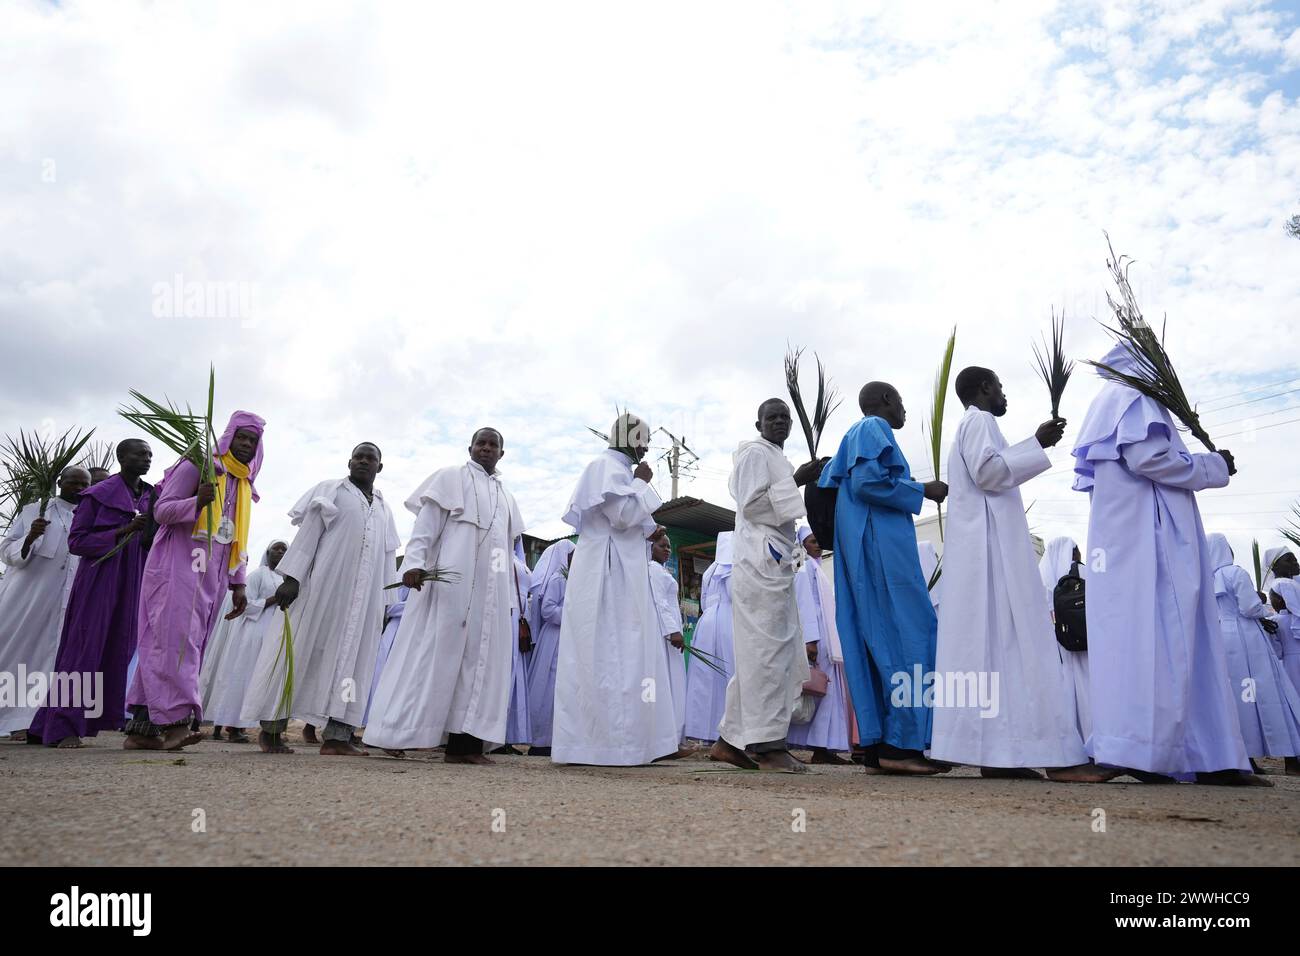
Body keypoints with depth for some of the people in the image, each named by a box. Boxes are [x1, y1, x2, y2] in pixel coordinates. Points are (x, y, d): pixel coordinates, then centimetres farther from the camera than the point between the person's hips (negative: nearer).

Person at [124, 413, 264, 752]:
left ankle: (142, 727, 3)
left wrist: (238, 584, 17)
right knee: (176, 637, -16)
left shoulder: (244, 484, 19)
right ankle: (175, 719, -23)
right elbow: (161, 510, -7)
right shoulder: (198, 466, -2)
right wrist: (197, 501, -25)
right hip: (179, 566, -6)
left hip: (212, 577, 7)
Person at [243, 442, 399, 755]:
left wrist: (385, 603, 10)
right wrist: (291, 578, -14)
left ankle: (336, 736, 0)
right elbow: (307, 534, -3)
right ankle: (271, 728, 6)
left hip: (365, 597, 5)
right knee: (300, 650, -2)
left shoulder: (383, 508, 19)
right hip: (324, 586, -5)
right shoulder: (331, 491, 7)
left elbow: (387, 557, 16)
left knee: (351, 657, 0)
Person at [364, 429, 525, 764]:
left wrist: (513, 599, 14)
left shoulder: (506, 497, 21)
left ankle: (463, 741, 1)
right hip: (450, 580, -5)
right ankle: (398, 734, -4)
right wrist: (414, 562, -21)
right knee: (433, 653, -8)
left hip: (492, 590, 6)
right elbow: (426, 523, -5)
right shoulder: (450, 478, 6)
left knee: (481, 659, 0)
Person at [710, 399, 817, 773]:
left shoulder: (775, 458, 26)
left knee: (760, 654, 8)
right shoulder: (755, 454, -3)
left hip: (775, 564, 10)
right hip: (761, 562, -10)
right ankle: (768, 746, -7)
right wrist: (795, 482, -16)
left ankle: (729, 740, 13)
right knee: (767, 651, -10)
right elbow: (751, 505, -15)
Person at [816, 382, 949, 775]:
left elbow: (827, 483, 25)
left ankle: (876, 743, 3)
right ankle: (902, 743, -13)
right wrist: (922, 490, -7)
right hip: (881, 544, -10)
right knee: (908, 634, -11)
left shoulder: (855, 434, 26)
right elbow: (868, 479, -17)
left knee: (871, 641, 4)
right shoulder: (873, 428, -2)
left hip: (860, 549, 10)